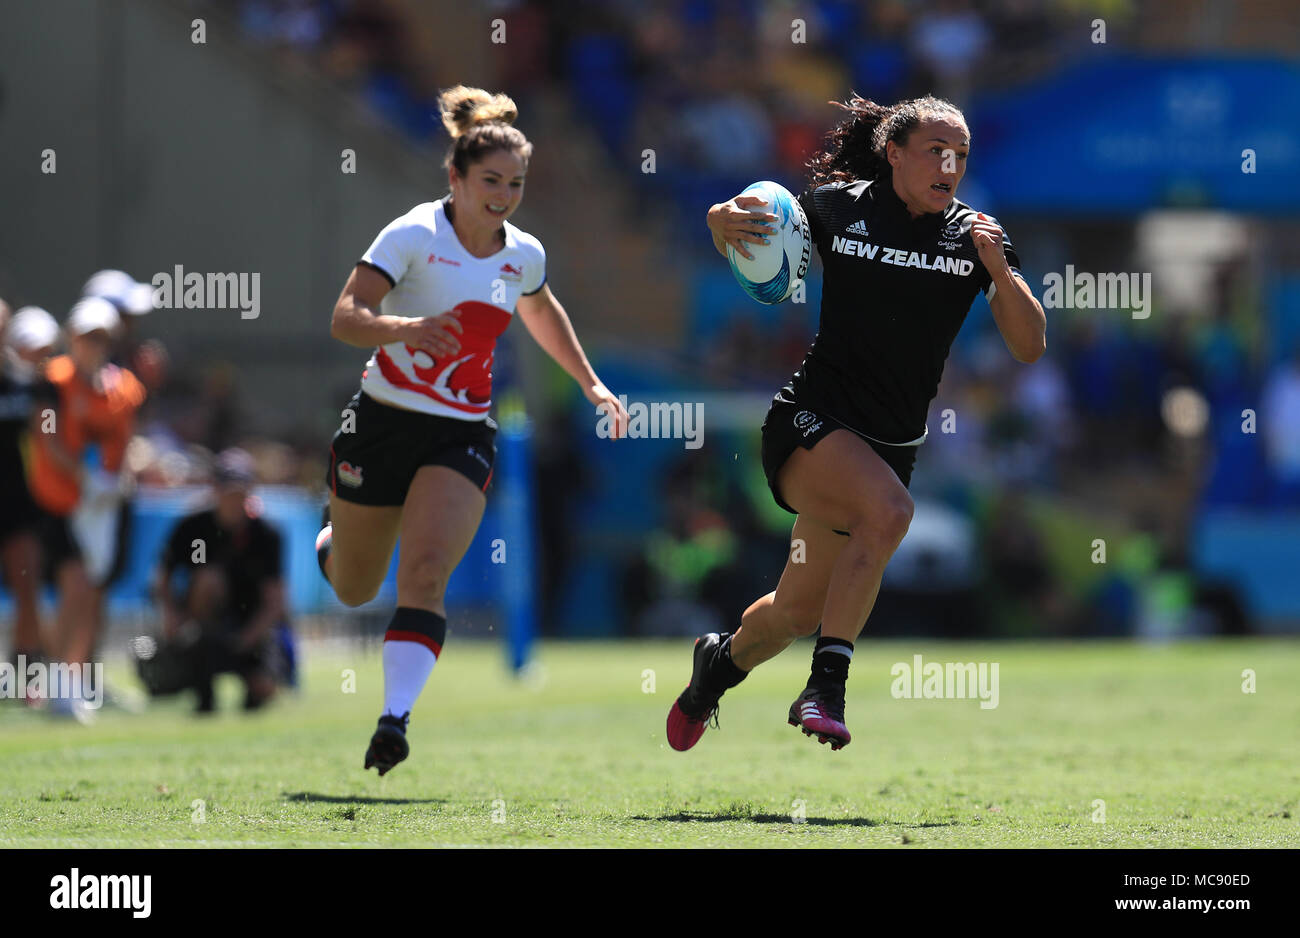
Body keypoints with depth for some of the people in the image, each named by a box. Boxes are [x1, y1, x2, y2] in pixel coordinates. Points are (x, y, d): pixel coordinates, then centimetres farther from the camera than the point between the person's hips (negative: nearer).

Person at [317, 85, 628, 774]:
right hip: (383, 424, -2)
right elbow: (345, 319, -25)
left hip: (462, 436, 2)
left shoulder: (524, 255, 2)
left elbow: (541, 312, 27)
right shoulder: (414, 235, -14)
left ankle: (394, 719, -29)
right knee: (353, 591, 15)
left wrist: (591, 384, 27)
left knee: (424, 574, -22)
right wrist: (406, 328, -43)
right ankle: (333, 539, 52)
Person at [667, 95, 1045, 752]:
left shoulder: (974, 236, -1)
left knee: (798, 612, 11)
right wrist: (724, 221, -15)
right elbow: (735, 235, 9)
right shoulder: (838, 207, -6)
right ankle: (826, 685, -28)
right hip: (811, 422, -4)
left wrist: (998, 268, -22)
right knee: (888, 510, -35)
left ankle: (722, 661, 45)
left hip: (890, 445, 4)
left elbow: (1029, 347, -6)